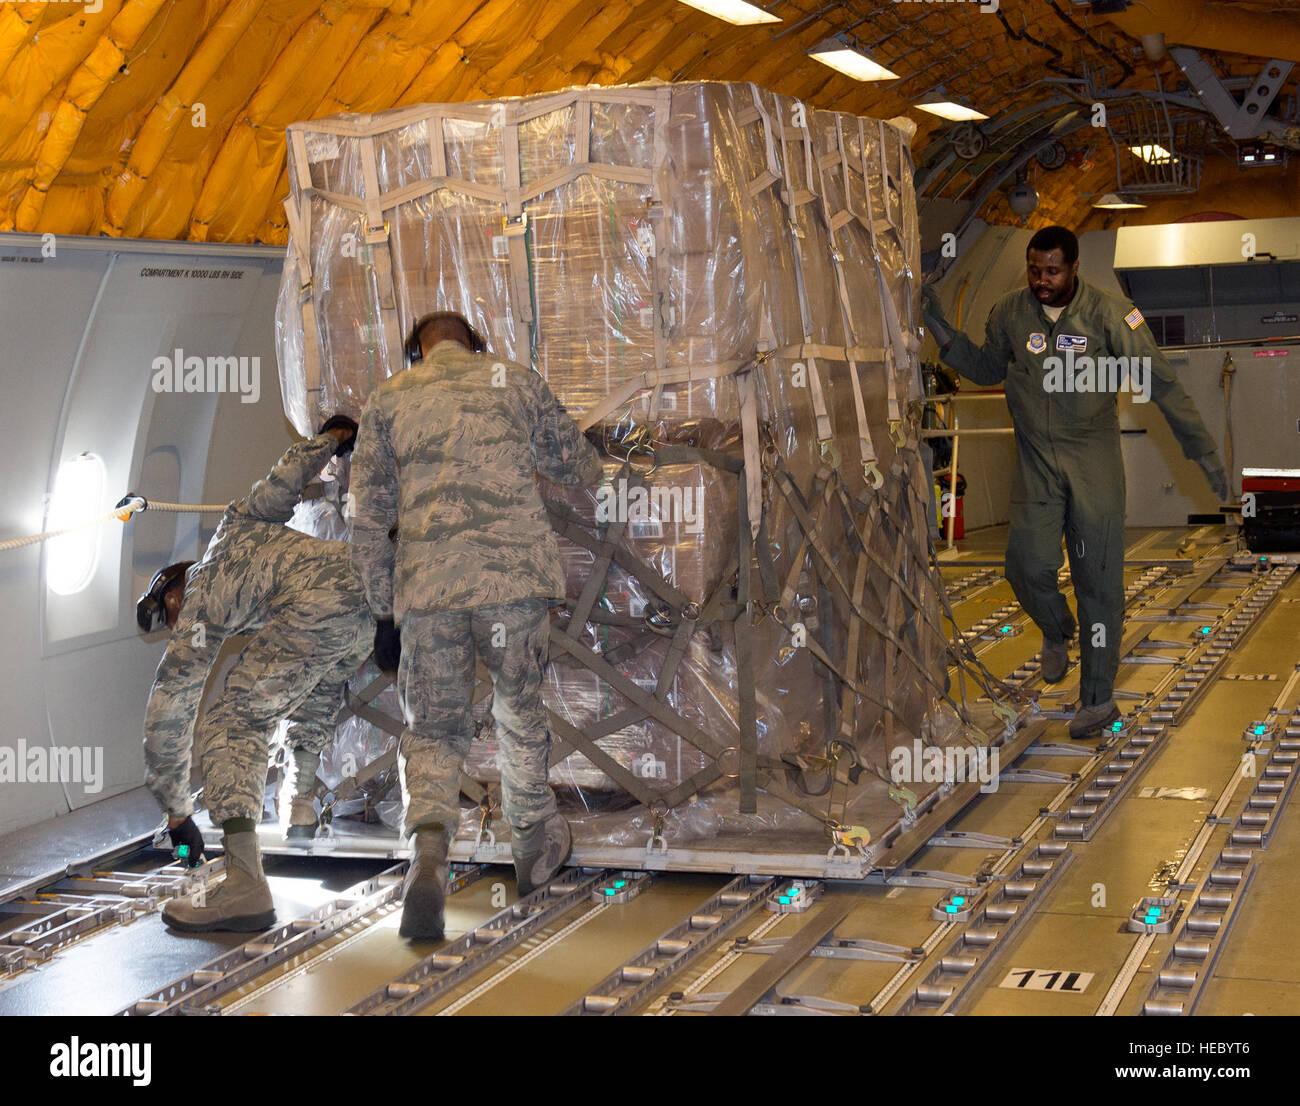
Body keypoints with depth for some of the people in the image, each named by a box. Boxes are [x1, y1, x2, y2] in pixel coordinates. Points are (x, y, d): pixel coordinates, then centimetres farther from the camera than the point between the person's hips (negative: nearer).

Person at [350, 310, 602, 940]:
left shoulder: (387, 399, 14)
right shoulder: (516, 381, 14)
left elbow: (368, 519, 12)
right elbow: (584, 469, 23)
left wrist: (383, 608, 20)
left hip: (426, 584, 0)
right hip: (514, 576, 0)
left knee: (432, 730, 8)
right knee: (519, 710, 19)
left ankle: (428, 853, -15)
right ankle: (534, 844, 33)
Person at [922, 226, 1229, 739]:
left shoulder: (1109, 314, -10)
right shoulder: (1009, 314, 0)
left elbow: (1162, 384, -5)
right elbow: (987, 369, 19)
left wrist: (1203, 451, -5)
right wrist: (939, 327, 6)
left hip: (1094, 460, -2)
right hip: (1036, 462, 2)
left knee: (1097, 579, -1)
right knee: (1029, 564, -13)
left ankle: (1099, 699, 9)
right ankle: (1057, 632, 22)